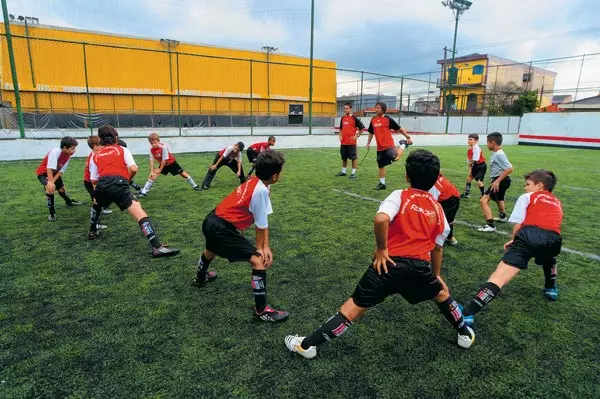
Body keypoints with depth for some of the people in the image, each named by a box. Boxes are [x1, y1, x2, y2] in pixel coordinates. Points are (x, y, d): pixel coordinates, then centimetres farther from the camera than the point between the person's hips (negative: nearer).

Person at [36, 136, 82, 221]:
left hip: (54, 173, 7)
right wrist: (51, 182, -40)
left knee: (61, 189, 18)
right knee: (50, 188, -28)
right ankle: (52, 213, -18)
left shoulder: (68, 155, -12)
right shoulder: (55, 152, -34)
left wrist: (53, 181, -23)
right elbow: (49, 168, -37)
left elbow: (61, 171, -11)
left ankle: (69, 202, 49)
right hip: (43, 173, -7)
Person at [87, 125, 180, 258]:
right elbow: (133, 169, 5)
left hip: (101, 185, 4)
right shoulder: (122, 149, 20)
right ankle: (157, 247, -27)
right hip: (119, 184, -4)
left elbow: (94, 180, 21)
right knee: (139, 213, -14)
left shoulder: (95, 156, 27)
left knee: (97, 205, 40)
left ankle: (92, 232, 54)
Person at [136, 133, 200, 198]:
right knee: (153, 175, -10)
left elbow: (164, 160, -28)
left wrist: (160, 169, -21)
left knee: (183, 173, 2)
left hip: (171, 162, -4)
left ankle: (194, 186, 19)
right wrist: (152, 171, -21)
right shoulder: (152, 149, -17)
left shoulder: (163, 147, -33)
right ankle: (143, 192, -7)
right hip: (162, 164, 4)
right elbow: (151, 160, -15)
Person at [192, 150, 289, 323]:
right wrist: (260, 248, 3)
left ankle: (200, 277, 71)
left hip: (211, 221, 10)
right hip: (222, 228, -10)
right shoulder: (261, 190, -23)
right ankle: (261, 310, 0)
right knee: (258, 261, -11)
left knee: (211, 250, 39)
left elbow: (263, 222, 0)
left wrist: (265, 247, 0)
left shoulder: (255, 182, 3)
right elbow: (261, 225, -12)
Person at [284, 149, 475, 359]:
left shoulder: (400, 196, -1)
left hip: (390, 263, -3)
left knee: (355, 306, 2)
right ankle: (465, 334, 54)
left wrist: (381, 249, -10)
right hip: (420, 267, 3)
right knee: (441, 293, 34)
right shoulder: (437, 208, 12)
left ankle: (307, 345, 9)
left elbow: (381, 219, -24)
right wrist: (435, 275, 35)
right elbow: (437, 248, 21)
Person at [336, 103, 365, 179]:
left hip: (351, 142, -6)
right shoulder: (343, 118, 11)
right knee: (344, 157, 14)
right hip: (343, 142, 6)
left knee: (353, 157, -1)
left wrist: (357, 136, -9)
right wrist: (340, 136, 10)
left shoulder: (354, 118, -6)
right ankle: (343, 171, 26)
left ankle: (353, 173, 5)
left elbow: (362, 127, -5)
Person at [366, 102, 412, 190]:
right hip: (380, 147, 5)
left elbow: (399, 128, 0)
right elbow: (371, 132, 23)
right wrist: (368, 142, 20)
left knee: (395, 158, -29)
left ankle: (403, 145, 0)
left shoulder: (388, 119, -4)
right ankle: (382, 183, 21)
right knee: (381, 166, 8)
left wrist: (408, 137, -2)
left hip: (388, 145, -5)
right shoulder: (373, 120, 9)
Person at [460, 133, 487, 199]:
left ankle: (484, 195, 2)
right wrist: (470, 169, 2)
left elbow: (475, 160, -25)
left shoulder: (476, 148, -22)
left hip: (481, 166, -9)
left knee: (479, 182, -14)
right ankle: (466, 193, 28)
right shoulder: (469, 150, 4)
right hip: (475, 166, 9)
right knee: (469, 178, 16)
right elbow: (469, 161, 7)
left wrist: (470, 163, -6)